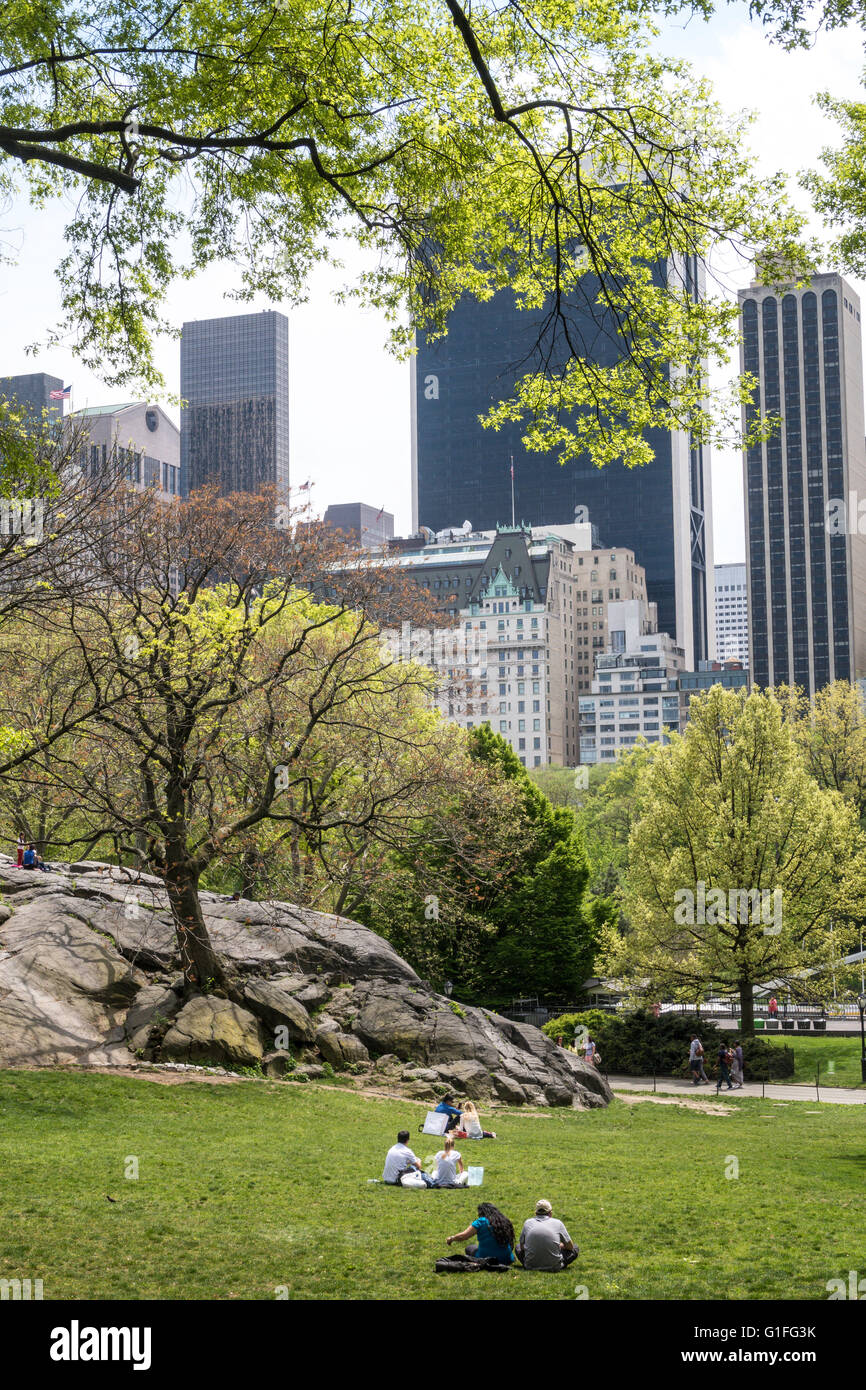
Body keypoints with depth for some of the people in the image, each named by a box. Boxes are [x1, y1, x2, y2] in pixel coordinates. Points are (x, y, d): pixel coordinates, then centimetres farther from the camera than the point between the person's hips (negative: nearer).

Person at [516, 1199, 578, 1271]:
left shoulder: (528, 1222, 10)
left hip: (531, 1266, 1)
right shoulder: (557, 1223, 6)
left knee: (518, 1247, 30)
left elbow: (522, 1246, 22)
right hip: (553, 1267, -1)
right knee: (574, 1248, 22)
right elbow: (570, 1246, 17)